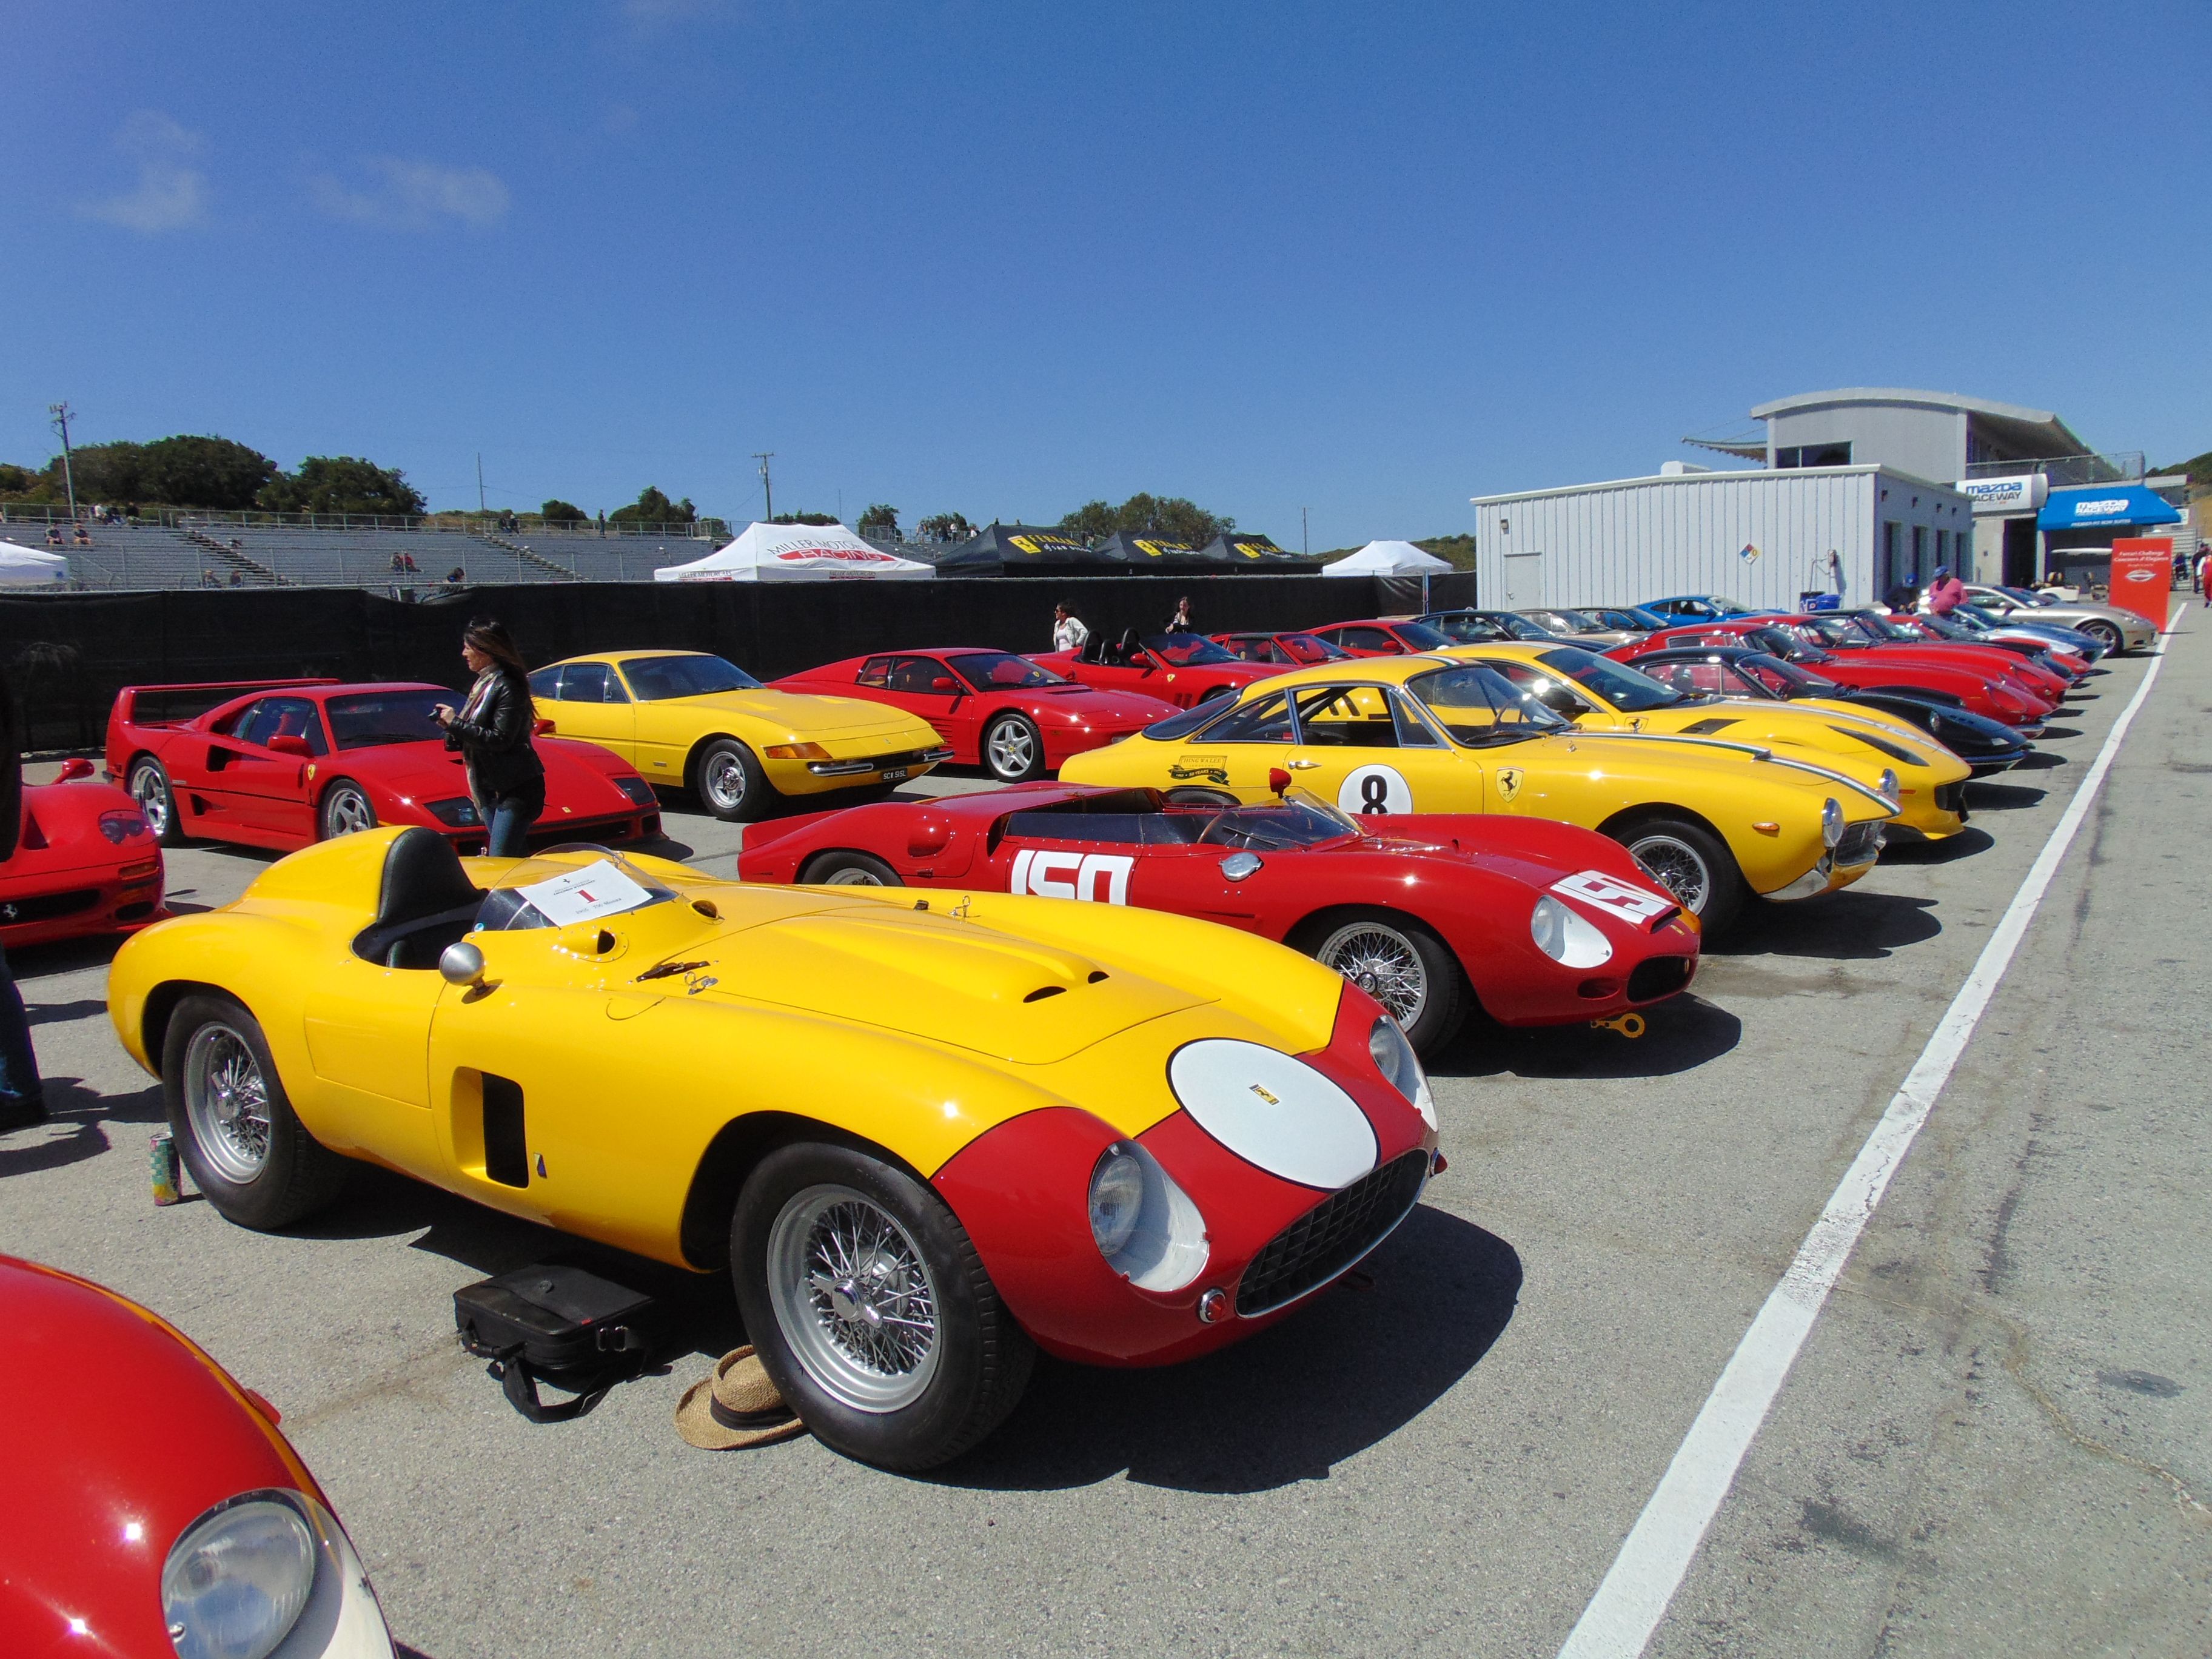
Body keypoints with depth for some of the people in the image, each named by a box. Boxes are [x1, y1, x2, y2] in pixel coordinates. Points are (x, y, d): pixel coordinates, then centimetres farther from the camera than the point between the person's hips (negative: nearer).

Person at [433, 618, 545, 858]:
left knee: (500, 861, -13)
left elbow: (500, 739, -21)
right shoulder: (483, 684, 16)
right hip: (489, 787, 10)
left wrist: (456, 724, -16)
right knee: (516, 858, 11)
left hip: (516, 788, -10)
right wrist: (452, 726, 0)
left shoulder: (507, 687, -15)